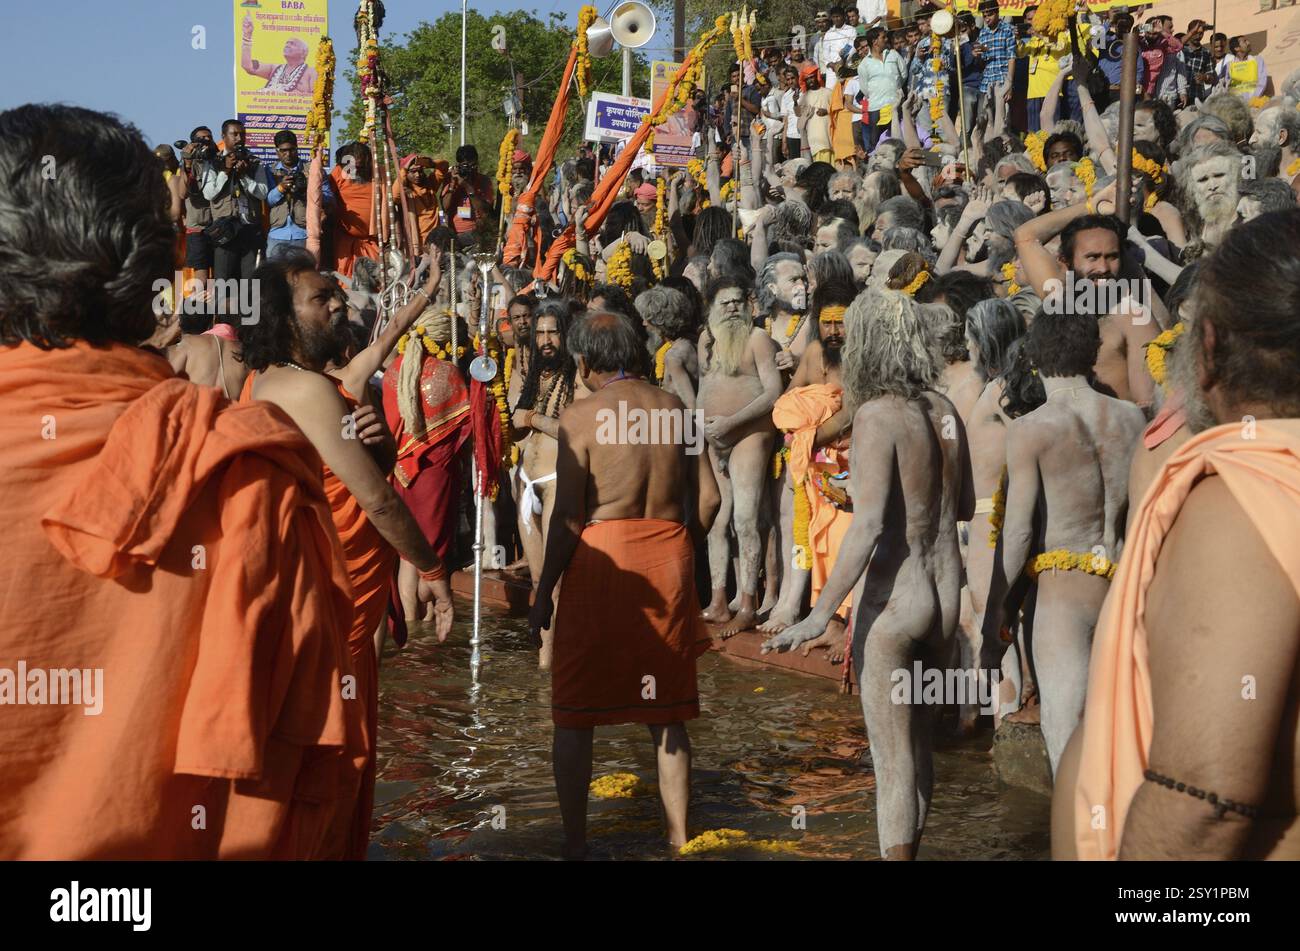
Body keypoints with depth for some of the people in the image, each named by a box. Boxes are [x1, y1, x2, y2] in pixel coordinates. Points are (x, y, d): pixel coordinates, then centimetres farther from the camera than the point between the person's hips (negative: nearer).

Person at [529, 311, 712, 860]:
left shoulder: (580, 417, -9)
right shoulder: (674, 408, 4)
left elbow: (567, 517, -11)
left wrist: (544, 593, -3)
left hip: (601, 562, -4)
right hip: (668, 561, 4)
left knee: (575, 714, 8)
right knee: (666, 714, 15)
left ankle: (575, 842, 12)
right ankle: (679, 839, 21)